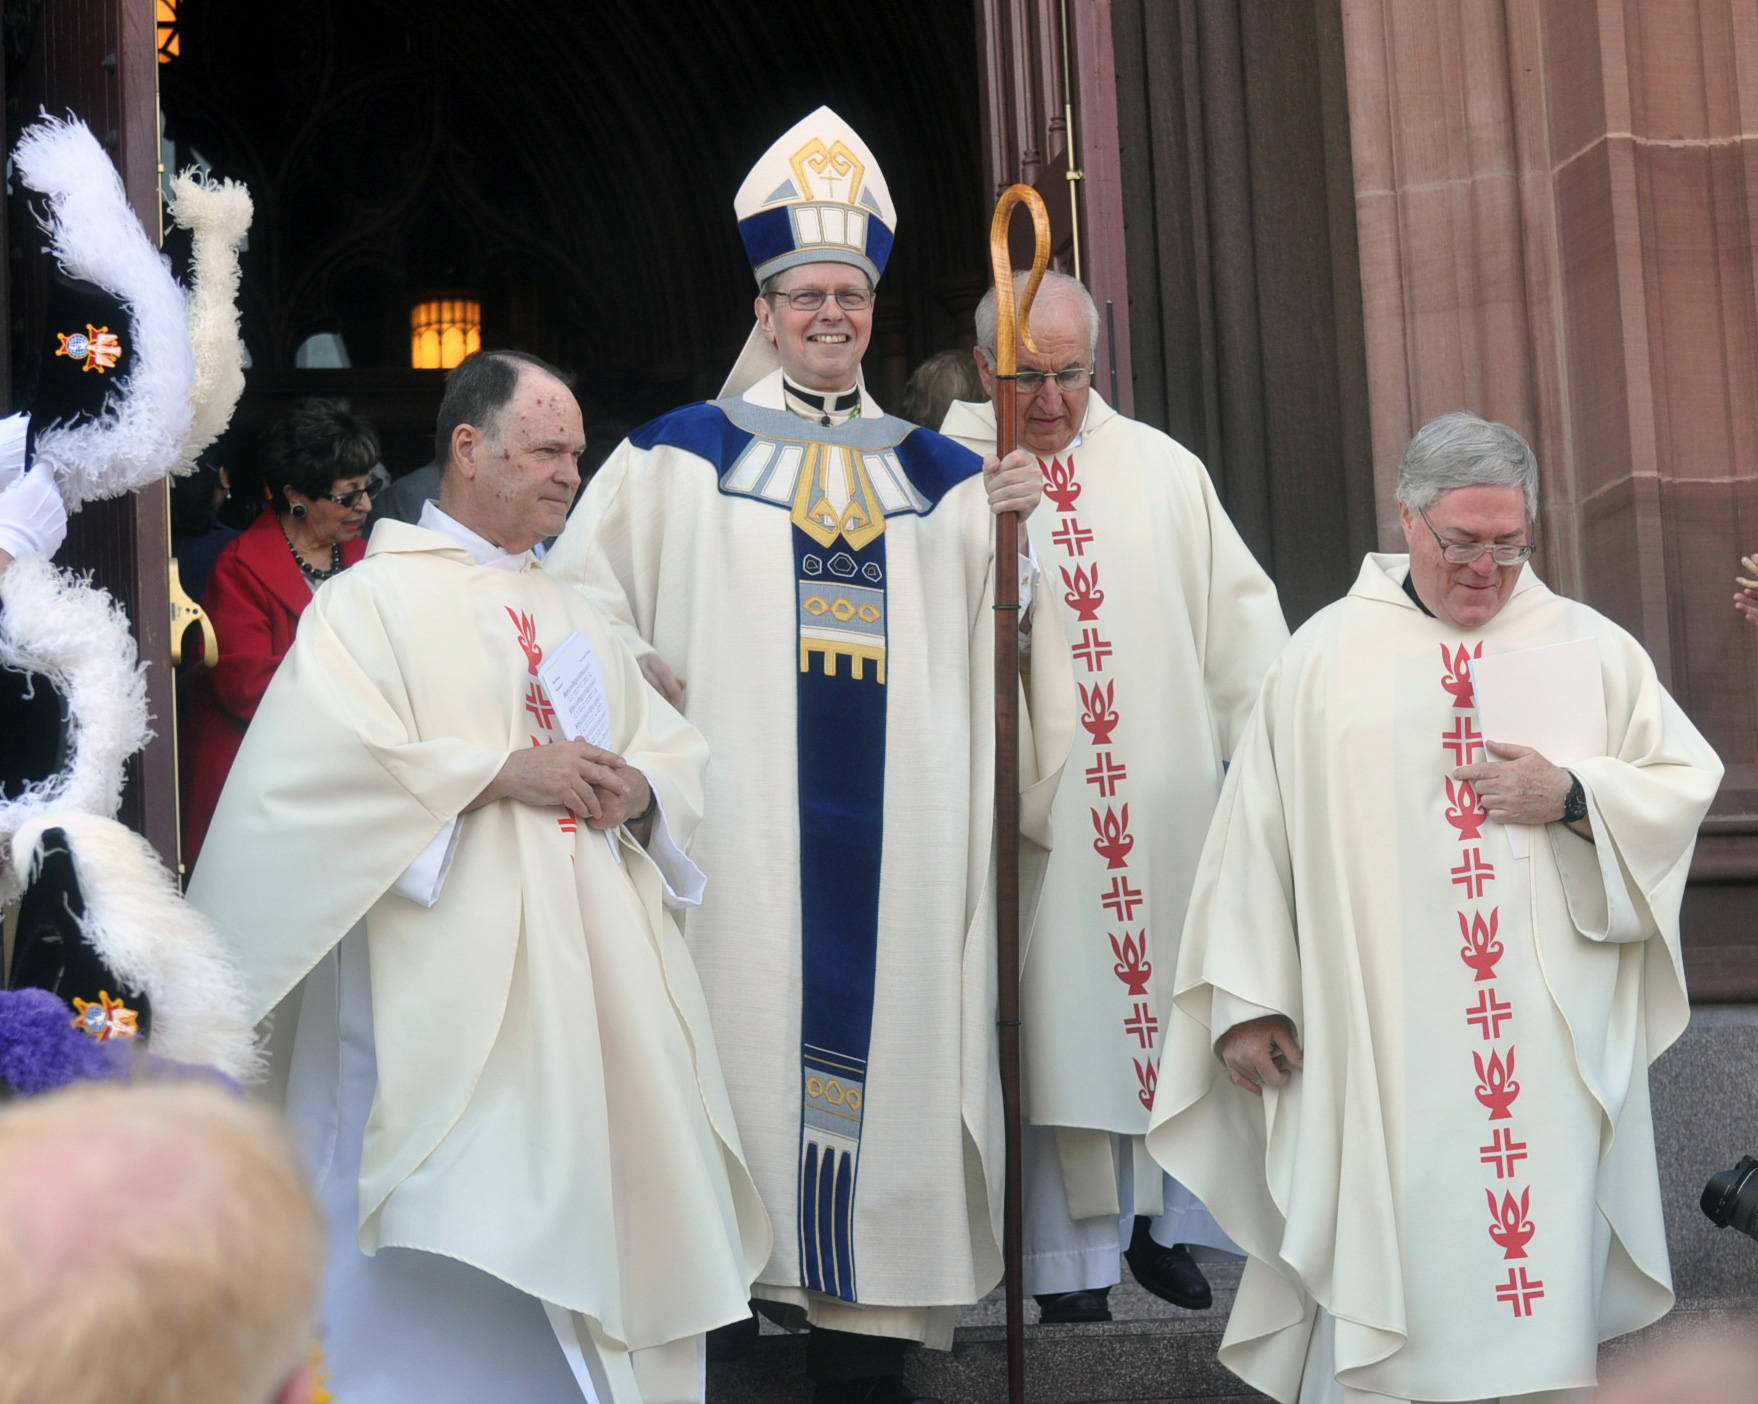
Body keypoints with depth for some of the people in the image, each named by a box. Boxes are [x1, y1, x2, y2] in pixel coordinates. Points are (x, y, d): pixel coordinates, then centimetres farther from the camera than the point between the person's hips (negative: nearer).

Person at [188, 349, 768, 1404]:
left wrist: (639, 788, -5)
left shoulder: (572, 614, 21)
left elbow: (675, 747, 19)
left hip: (597, 968, 6)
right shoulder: (375, 597, 0)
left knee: (598, 1207, 3)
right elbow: (320, 760, -14)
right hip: (455, 985, -6)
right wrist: (502, 771, -15)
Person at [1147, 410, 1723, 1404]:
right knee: (1385, 1259, -3)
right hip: (1380, 1044, -1)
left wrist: (1572, 797, -8)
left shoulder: (1593, 651, 9)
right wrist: (1247, 999, 1)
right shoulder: (1327, 653, 7)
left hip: (1551, 1043, 1)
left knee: (1543, 1238, -1)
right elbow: (1257, 829, 6)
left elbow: (1688, 785, 11)